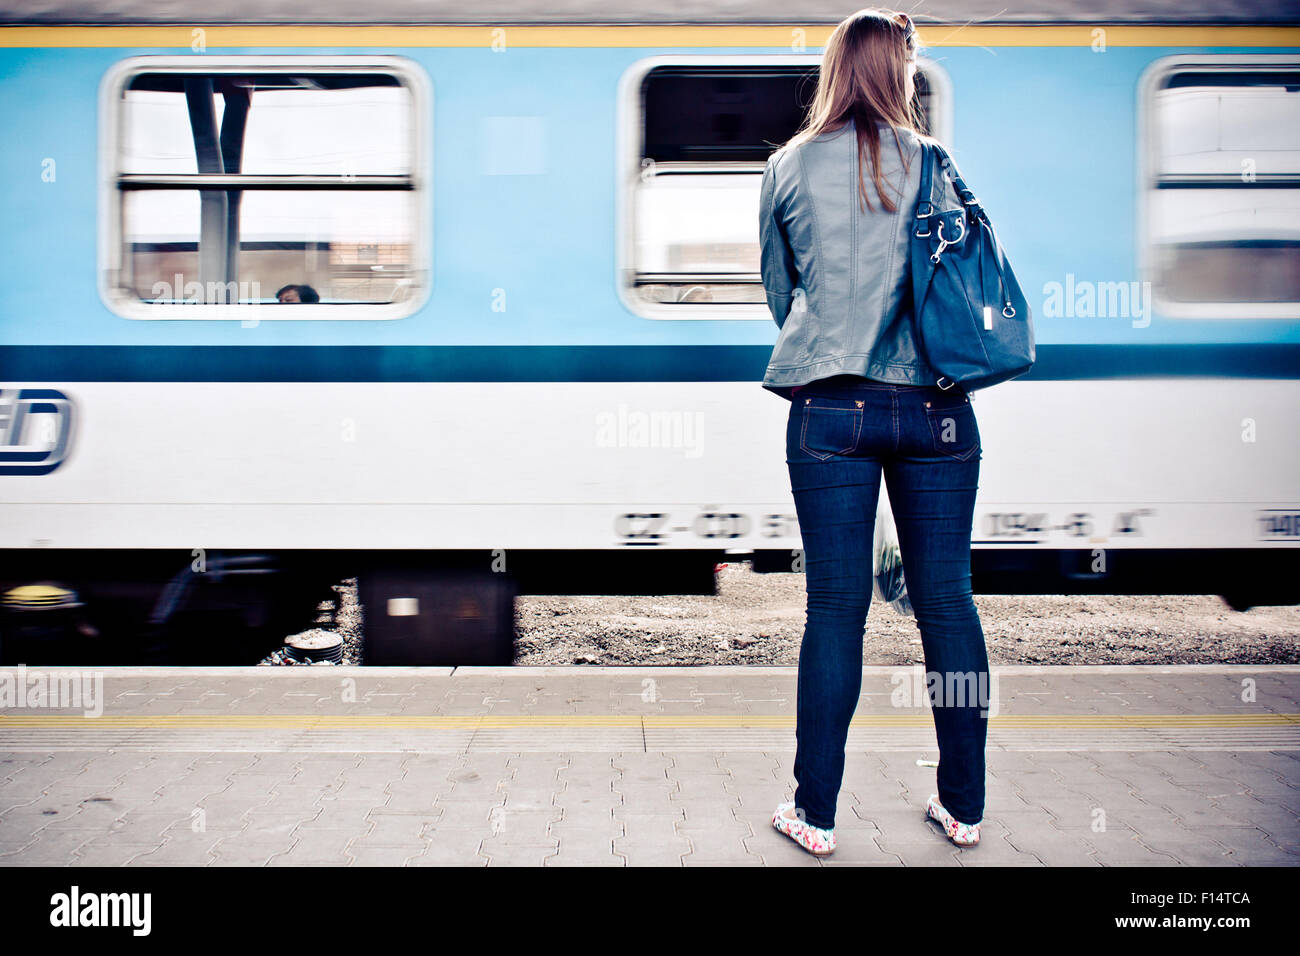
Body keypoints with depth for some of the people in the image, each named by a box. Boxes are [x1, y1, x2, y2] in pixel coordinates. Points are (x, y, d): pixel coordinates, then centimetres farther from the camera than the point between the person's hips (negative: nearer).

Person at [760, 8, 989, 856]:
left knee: (836, 605, 4)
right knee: (948, 599, 9)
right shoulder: (934, 164, 4)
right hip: (936, 406, 1)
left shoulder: (790, 167, 4)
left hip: (832, 406, 0)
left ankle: (816, 813, 12)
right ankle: (964, 806, 21)